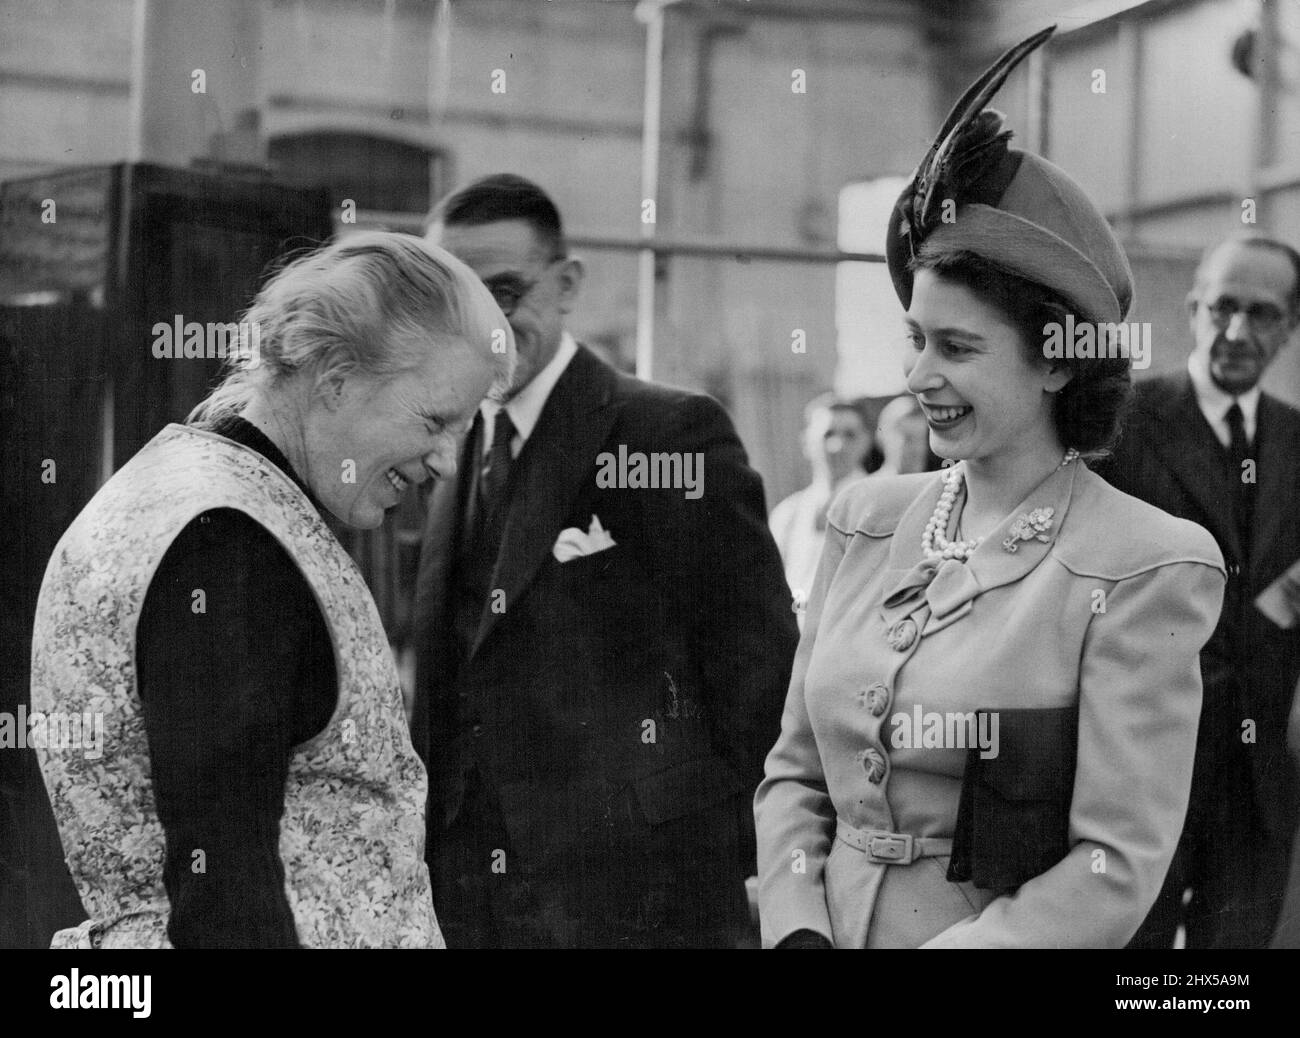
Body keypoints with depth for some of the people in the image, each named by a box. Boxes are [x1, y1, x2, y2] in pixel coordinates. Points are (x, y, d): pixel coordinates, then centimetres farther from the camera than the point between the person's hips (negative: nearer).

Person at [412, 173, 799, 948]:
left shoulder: (673, 434, -10)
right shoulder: (456, 455, 11)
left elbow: (758, 665, -8)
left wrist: (725, 858, -6)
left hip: (632, 902, -6)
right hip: (463, 900, 6)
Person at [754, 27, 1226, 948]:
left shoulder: (1148, 568, -14)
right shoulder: (867, 519, 2)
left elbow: (1117, 871, -16)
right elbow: (794, 774, 6)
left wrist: (957, 944, -19)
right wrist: (797, 931, -9)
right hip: (829, 927, 4)